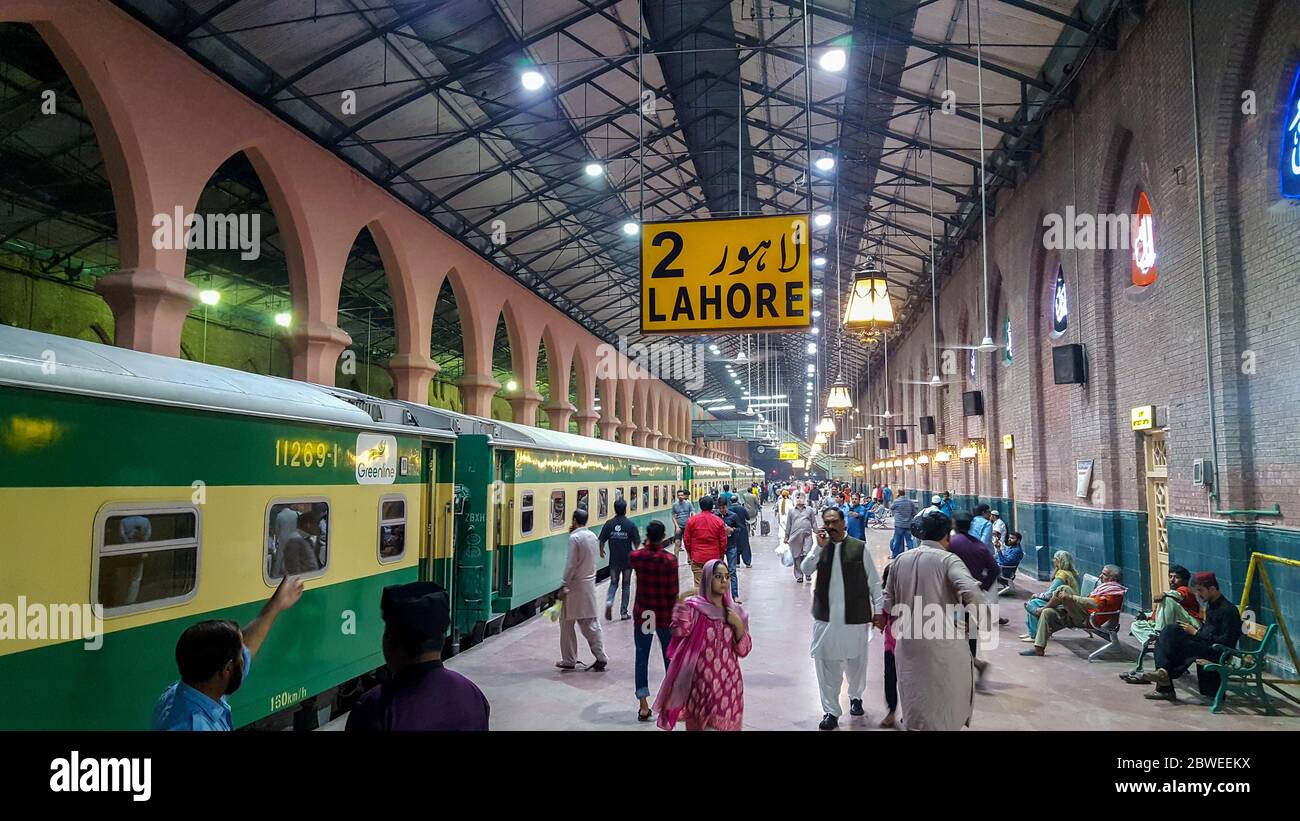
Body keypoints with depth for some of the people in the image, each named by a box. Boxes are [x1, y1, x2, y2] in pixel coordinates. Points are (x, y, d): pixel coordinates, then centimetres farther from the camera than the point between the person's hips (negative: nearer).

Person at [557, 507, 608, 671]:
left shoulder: (575, 537, -16)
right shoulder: (592, 536, 6)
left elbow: (571, 564, -18)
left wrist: (564, 586, -13)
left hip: (575, 585, -7)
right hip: (590, 583, 7)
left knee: (567, 623, 6)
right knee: (591, 623, 11)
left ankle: (569, 660, 11)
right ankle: (601, 658, 8)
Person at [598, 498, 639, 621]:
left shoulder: (609, 524, -5)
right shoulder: (631, 524, -10)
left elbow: (602, 540, 0)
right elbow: (636, 542, -8)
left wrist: (601, 551, 19)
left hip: (614, 559, 1)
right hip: (627, 559, -1)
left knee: (613, 583, 15)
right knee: (626, 585, 10)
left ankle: (609, 601, -12)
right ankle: (623, 612, 15)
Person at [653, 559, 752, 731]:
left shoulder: (735, 611, 5)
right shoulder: (694, 607, -6)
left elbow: (744, 650, 4)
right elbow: (680, 631, -23)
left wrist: (738, 625, -10)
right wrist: (681, 606, -36)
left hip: (728, 682, 3)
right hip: (701, 681, -3)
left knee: (727, 724, 8)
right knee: (700, 724, 1)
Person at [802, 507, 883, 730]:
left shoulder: (859, 547, -4)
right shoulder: (820, 547, 4)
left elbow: (873, 581, 0)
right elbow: (806, 570, -9)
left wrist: (878, 609, -2)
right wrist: (819, 546, -16)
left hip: (855, 616, -1)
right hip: (826, 617, 2)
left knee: (856, 661, 14)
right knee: (827, 664, 1)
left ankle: (856, 697, 41)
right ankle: (831, 712, 12)